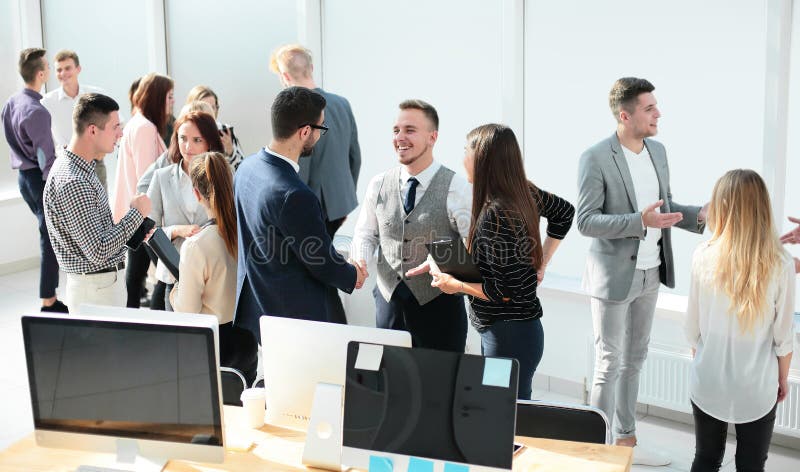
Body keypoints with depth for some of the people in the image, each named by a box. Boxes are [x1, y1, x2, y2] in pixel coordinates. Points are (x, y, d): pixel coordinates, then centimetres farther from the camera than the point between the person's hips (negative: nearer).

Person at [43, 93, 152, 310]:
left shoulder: (79, 167, 8)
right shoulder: (72, 183, -25)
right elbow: (98, 252, -25)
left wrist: (134, 233, 2)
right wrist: (136, 213, -17)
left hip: (108, 280, 10)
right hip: (95, 288, -10)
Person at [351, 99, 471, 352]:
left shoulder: (456, 188, -9)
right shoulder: (378, 185, 4)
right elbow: (366, 234, 13)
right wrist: (359, 261, -7)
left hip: (439, 306, -3)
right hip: (389, 302, 4)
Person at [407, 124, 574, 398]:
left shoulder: (495, 215, -22)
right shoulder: (525, 193, 3)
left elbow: (507, 290, -22)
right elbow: (565, 211, 21)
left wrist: (455, 285, -9)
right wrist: (541, 264, 19)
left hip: (509, 335, -9)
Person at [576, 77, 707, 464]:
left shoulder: (658, 151, 5)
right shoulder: (595, 159, -17)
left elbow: (665, 205, 14)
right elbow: (585, 221, -19)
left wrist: (698, 216, -5)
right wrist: (640, 222, -29)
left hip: (650, 273, 7)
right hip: (614, 276, -7)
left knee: (633, 361, 18)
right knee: (610, 365, 2)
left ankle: (626, 440, 32)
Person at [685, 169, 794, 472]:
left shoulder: (703, 257, -12)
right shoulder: (780, 264, -14)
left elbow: (693, 327, -3)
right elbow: (783, 336, -7)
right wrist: (783, 379, 10)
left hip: (709, 383, 1)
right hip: (757, 387, -1)